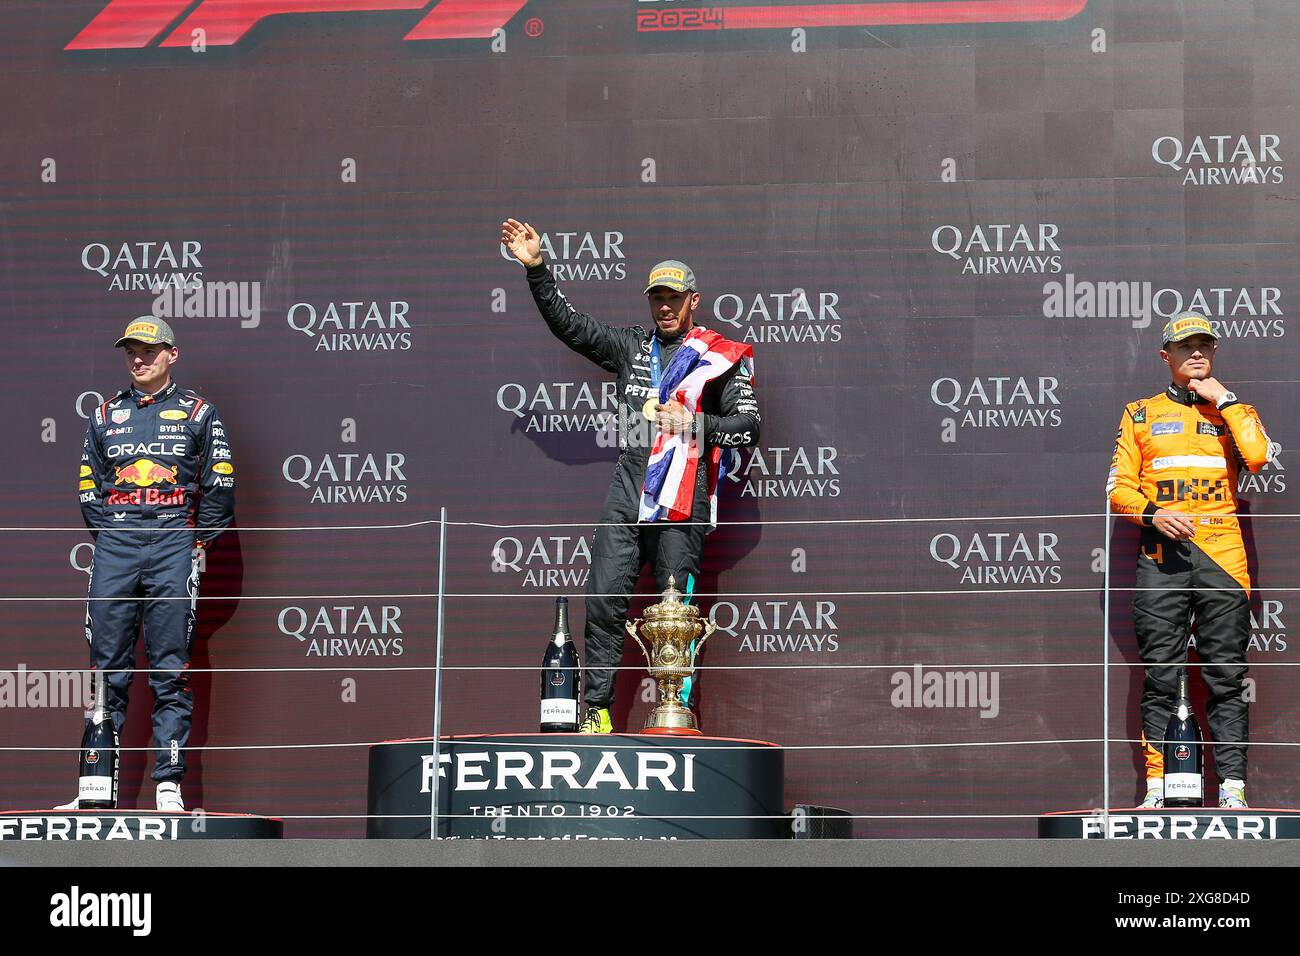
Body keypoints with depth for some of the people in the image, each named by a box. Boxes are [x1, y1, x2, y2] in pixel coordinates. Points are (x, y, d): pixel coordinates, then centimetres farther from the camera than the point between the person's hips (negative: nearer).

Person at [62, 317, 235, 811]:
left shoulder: (197, 413, 9)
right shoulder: (106, 415, 17)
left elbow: (219, 487, 6)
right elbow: (89, 488, 18)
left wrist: (197, 543, 1)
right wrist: (110, 536, 7)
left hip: (173, 543, -3)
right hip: (114, 549, 3)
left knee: (171, 671, -4)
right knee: (107, 668, 0)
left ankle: (169, 783, -4)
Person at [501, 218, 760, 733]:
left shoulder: (720, 357, 7)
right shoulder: (631, 347, 19)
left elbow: (748, 424, 1)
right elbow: (569, 324, 22)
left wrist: (692, 425, -12)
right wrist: (536, 269, 15)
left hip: (682, 499, -4)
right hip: (627, 492, 4)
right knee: (604, 601, -4)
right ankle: (596, 710, -2)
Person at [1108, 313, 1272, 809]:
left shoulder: (1231, 410, 16)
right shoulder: (1140, 414, 16)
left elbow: (1258, 457, -6)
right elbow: (1119, 487, 10)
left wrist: (1224, 399, 0)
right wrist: (1153, 512, -9)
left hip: (1221, 555, 0)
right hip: (1162, 555, 0)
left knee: (1226, 677, -3)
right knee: (1159, 678, -3)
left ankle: (1232, 785, -4)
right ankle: (1156, 785, -1)